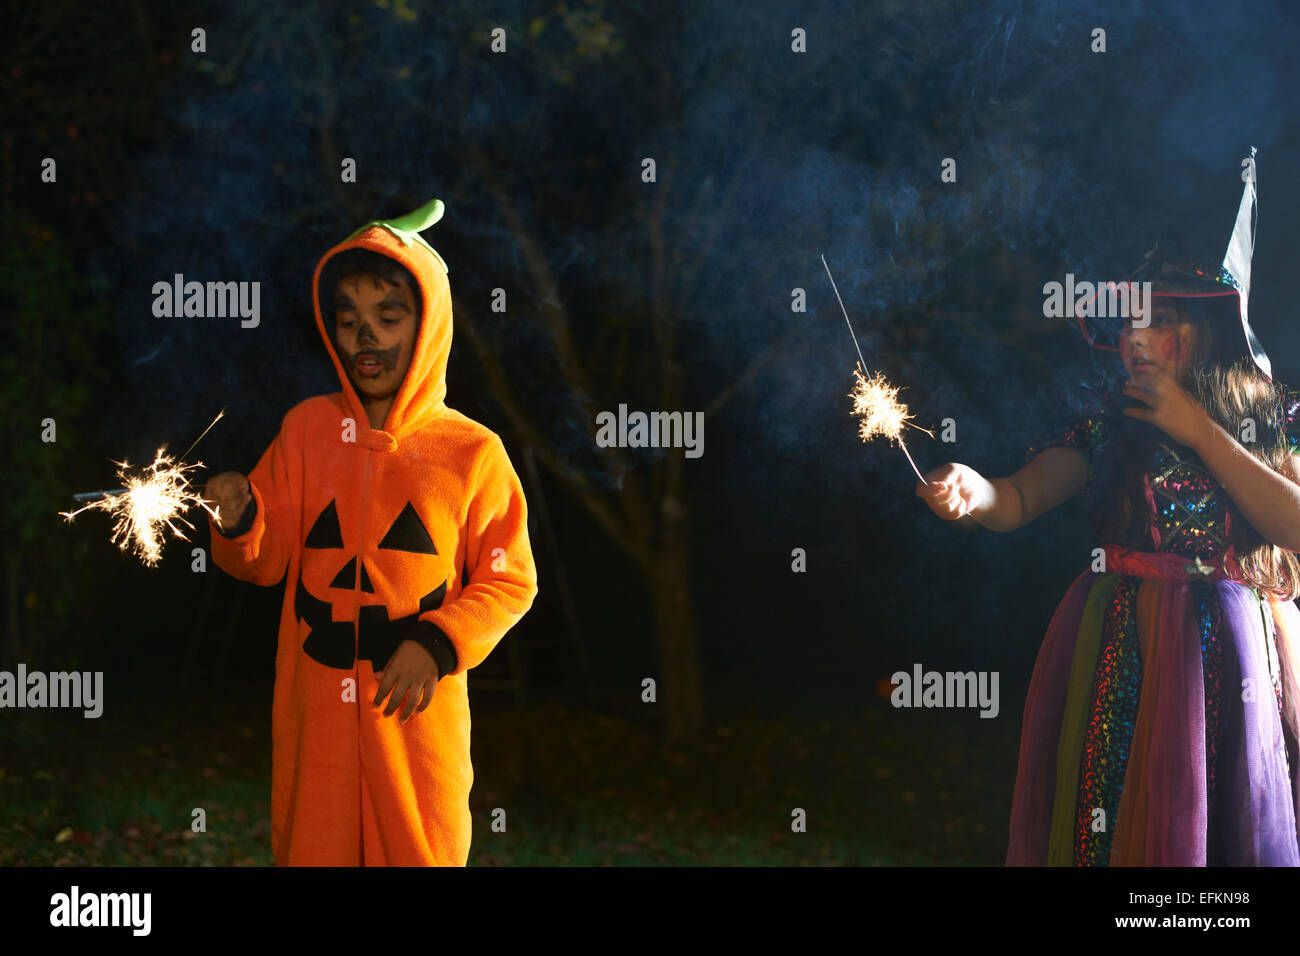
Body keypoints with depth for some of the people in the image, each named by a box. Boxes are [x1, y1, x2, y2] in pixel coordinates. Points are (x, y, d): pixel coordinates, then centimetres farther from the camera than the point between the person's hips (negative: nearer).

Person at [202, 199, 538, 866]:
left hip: (417, 707, -2)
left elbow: (510, 580, 0)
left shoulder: (471, 452, -4)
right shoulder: (306, 429, 2)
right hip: (315, 706, 2)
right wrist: (240, 523, -15)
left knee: (418, 852, 6)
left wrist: (437, 645, -14)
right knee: (312, 847, 10)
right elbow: (267, 561, 7)